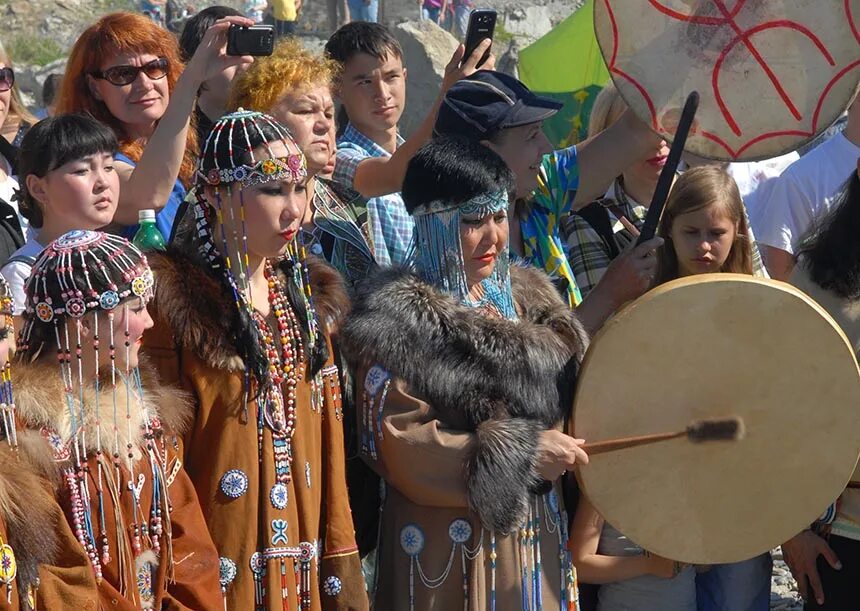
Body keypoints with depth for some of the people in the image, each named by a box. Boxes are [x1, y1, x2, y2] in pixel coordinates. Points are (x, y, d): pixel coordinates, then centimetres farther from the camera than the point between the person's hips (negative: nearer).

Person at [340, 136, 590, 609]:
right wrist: (519, 454, -17)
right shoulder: (398, 318, -10)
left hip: (535, 535, 6)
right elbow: (397, 443, -17)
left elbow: (566, 395, 17)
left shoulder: (528, 298, 11)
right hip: (450, 546, -6)